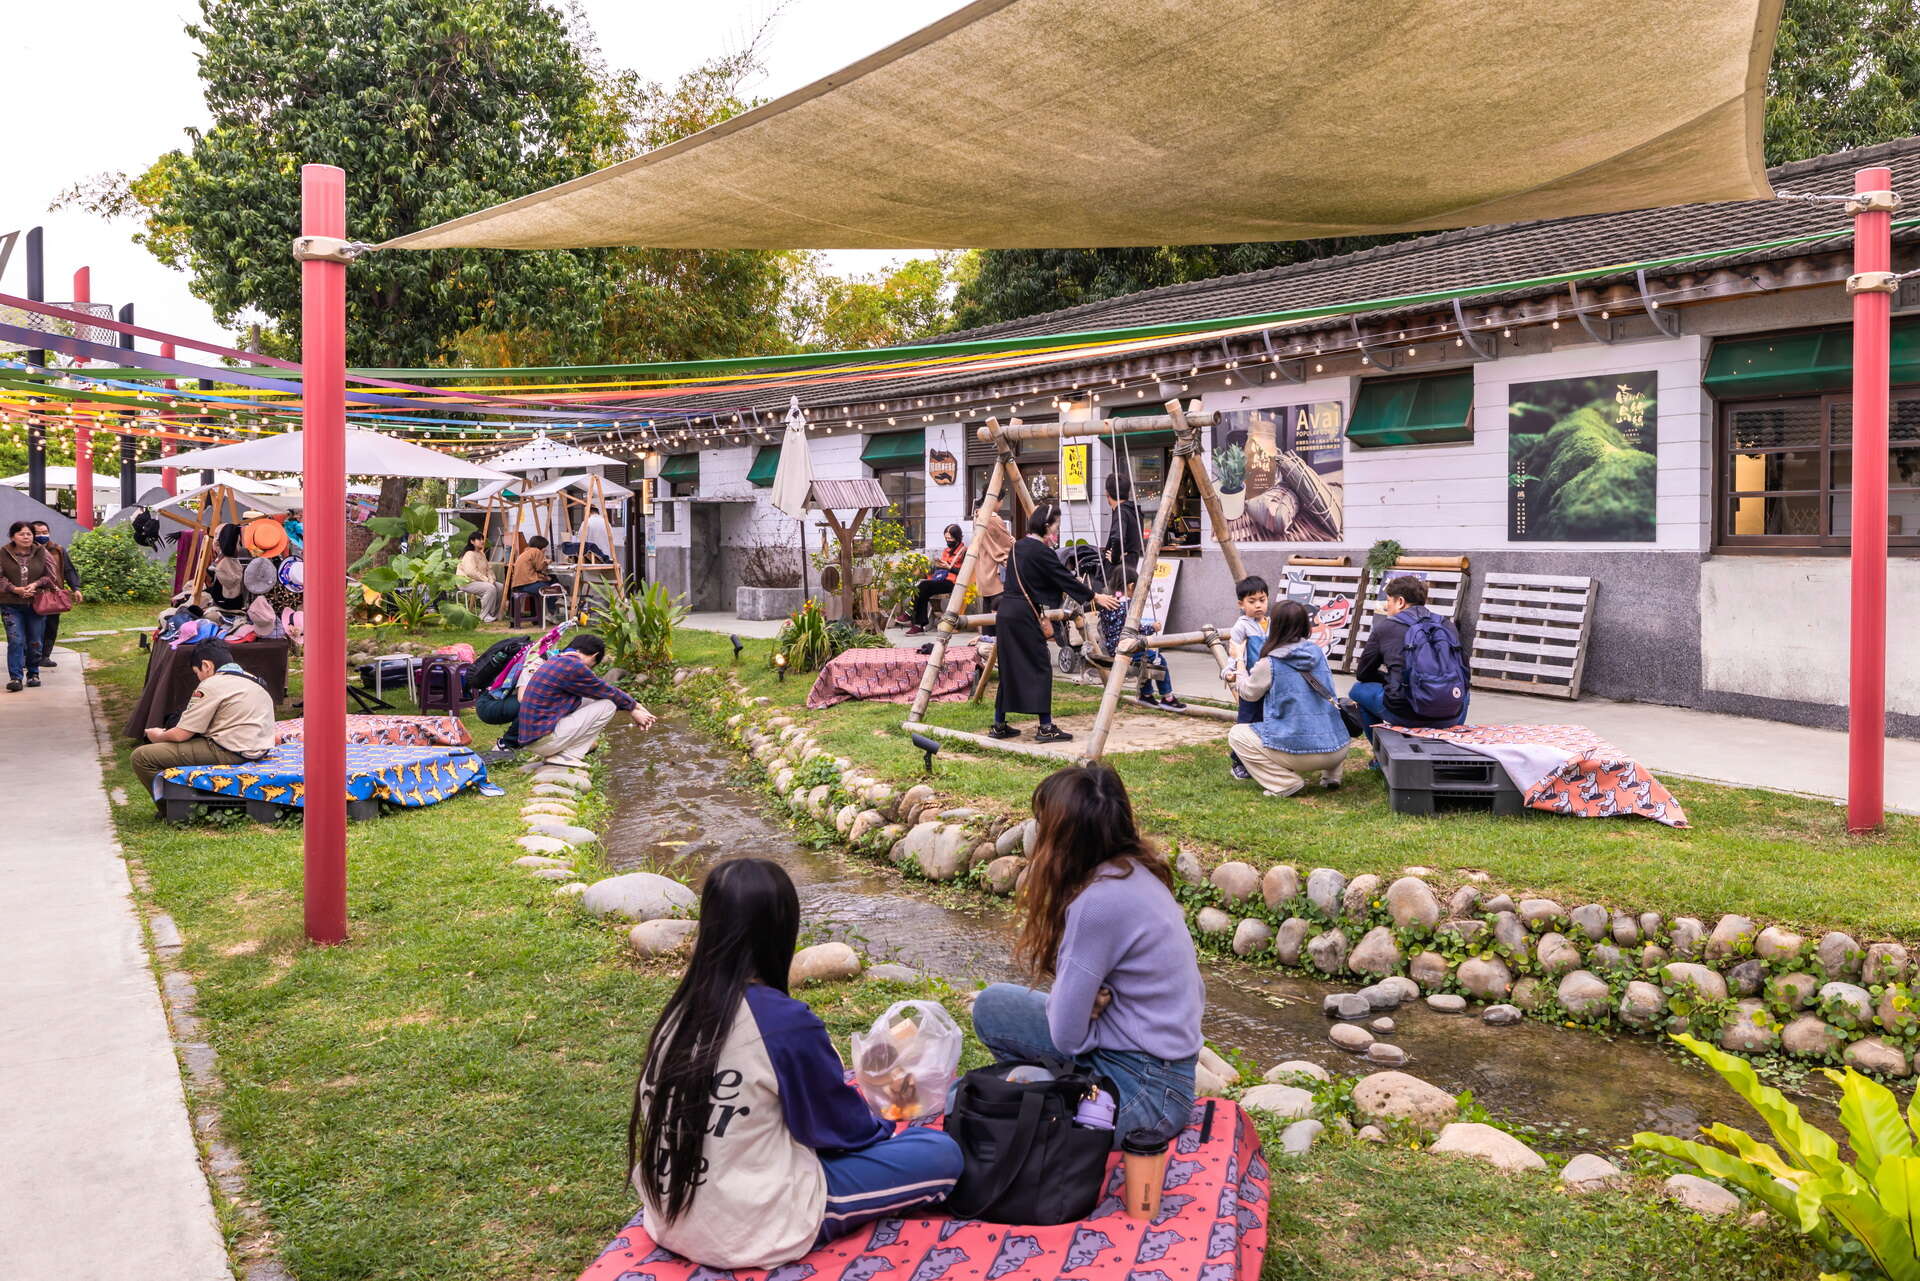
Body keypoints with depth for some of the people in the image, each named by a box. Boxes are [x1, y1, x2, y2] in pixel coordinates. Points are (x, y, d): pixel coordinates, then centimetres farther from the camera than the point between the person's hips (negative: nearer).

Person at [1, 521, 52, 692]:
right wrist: (15, 589, -17)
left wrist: (36, 584, -13)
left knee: (34, 642, 10)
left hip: (36, 604, 2)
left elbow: (50, 576, 5)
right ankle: (15, 677, -10)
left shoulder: (41, 553, 4)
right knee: (15, 641, -10)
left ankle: (33, 673, 25)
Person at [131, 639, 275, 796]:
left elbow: (181, 735, -9)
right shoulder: (254, 679, 14)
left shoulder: (212, 685, -10)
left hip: (230, 753, -9)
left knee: (141, 756, -6)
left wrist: (159, 737, 14)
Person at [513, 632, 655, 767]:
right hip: (543, 741, -10)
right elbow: (606, 691, -3)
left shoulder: (556, 661, 15)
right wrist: (632, 709, 13)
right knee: (608, 704, -6)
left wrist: (633, 704, 20)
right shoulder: (573, 667, -15)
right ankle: (568, 756, -6)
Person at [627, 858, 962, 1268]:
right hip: (753, 1233, -7)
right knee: (941, 1154, -1)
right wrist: (886, 1129, 15)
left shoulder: (681, 1008, -3)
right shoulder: (785, 1021, -23)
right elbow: (844, 1127, -7)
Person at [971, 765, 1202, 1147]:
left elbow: (1067, 1035, -20)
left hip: (1145, 1092, -9)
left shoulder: (1099, 901, -25)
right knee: (992, 1004, 13)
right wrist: (1096, 998, -4)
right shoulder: (1138, 872, 3)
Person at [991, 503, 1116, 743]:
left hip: (1006, 613, 9)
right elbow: (1064, 578, -8)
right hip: (1023, 615, -9)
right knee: (1039, 668, -4)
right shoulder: (1040, 551, -12)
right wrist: (1094, 597, 1)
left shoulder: (1019, 546, 15)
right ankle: (1046, 727, -3)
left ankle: (999, 725, 16)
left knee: (1010, 668, 13)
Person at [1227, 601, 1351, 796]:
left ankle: (1285, 782, -2)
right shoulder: (1317, 653, 5)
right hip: (1337, 750, 6)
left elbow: (1249, 693, 11)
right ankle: (1331, 774, 16)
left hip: (1298, 752, -5)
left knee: (1236, 734, 12)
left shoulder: (1268, 664, -7)